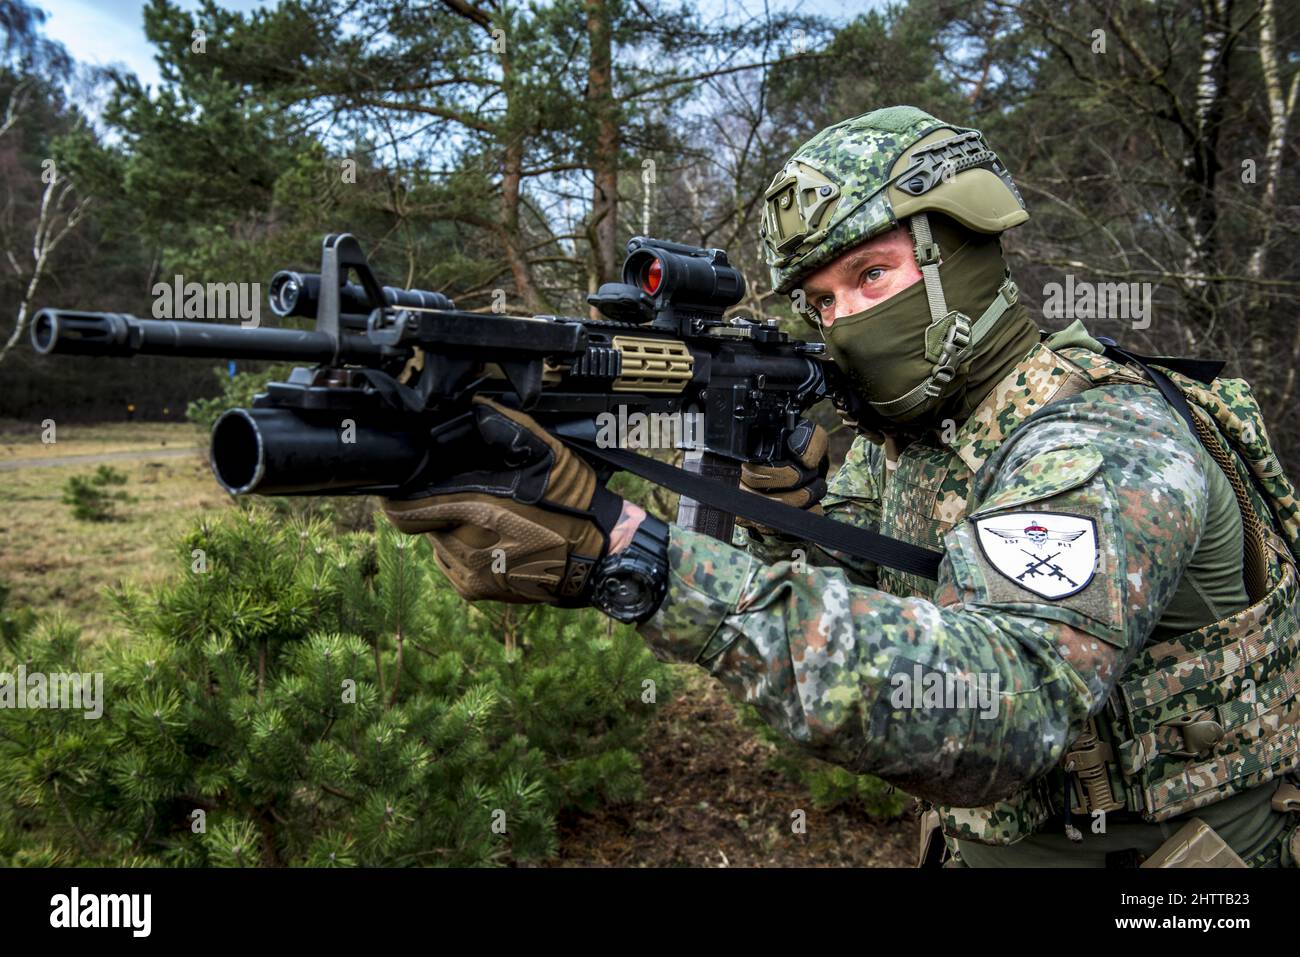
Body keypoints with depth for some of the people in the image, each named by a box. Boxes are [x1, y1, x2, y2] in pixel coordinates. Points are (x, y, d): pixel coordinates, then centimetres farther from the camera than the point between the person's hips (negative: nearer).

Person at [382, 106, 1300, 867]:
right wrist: (785, 505, -18)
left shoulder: (1107, 444, -23)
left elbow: (1005, 704, -37)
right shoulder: (897, 433, 1)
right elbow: (821, 616, 2)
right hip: (985, 840, 5)